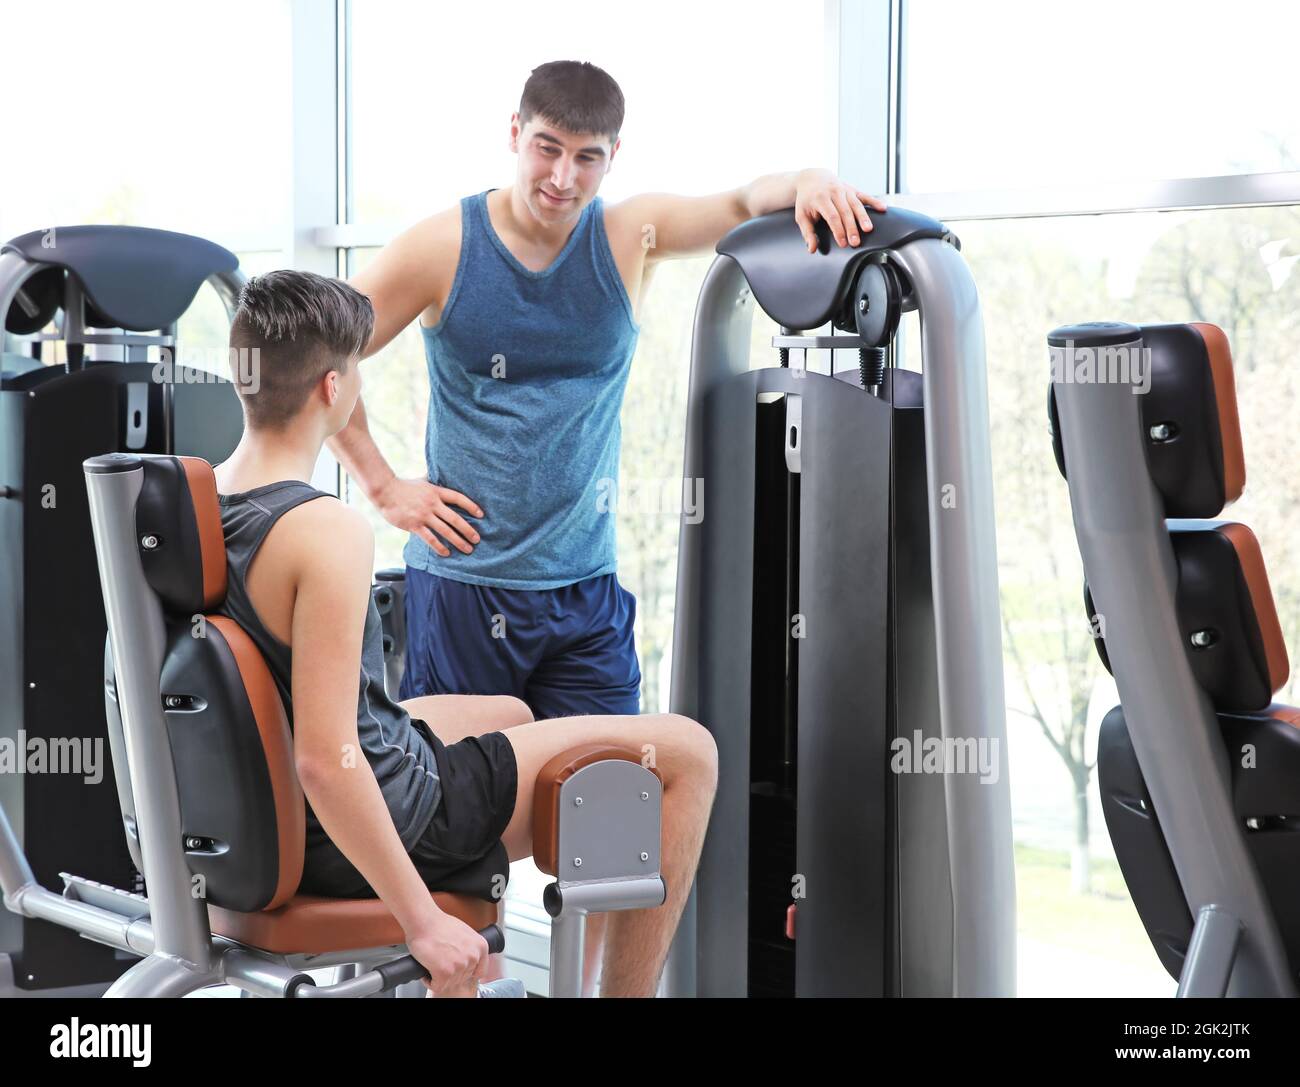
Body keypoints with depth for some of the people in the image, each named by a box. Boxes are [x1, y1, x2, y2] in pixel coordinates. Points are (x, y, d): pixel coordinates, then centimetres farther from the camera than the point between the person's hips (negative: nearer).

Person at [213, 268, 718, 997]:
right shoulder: (329, 533, -29)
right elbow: (325, 762, -32)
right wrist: (423, 923, -24)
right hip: (364, 832, -9)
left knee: (512, 715, 35)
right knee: (686, 753, -3)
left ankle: (464, 982, 39)